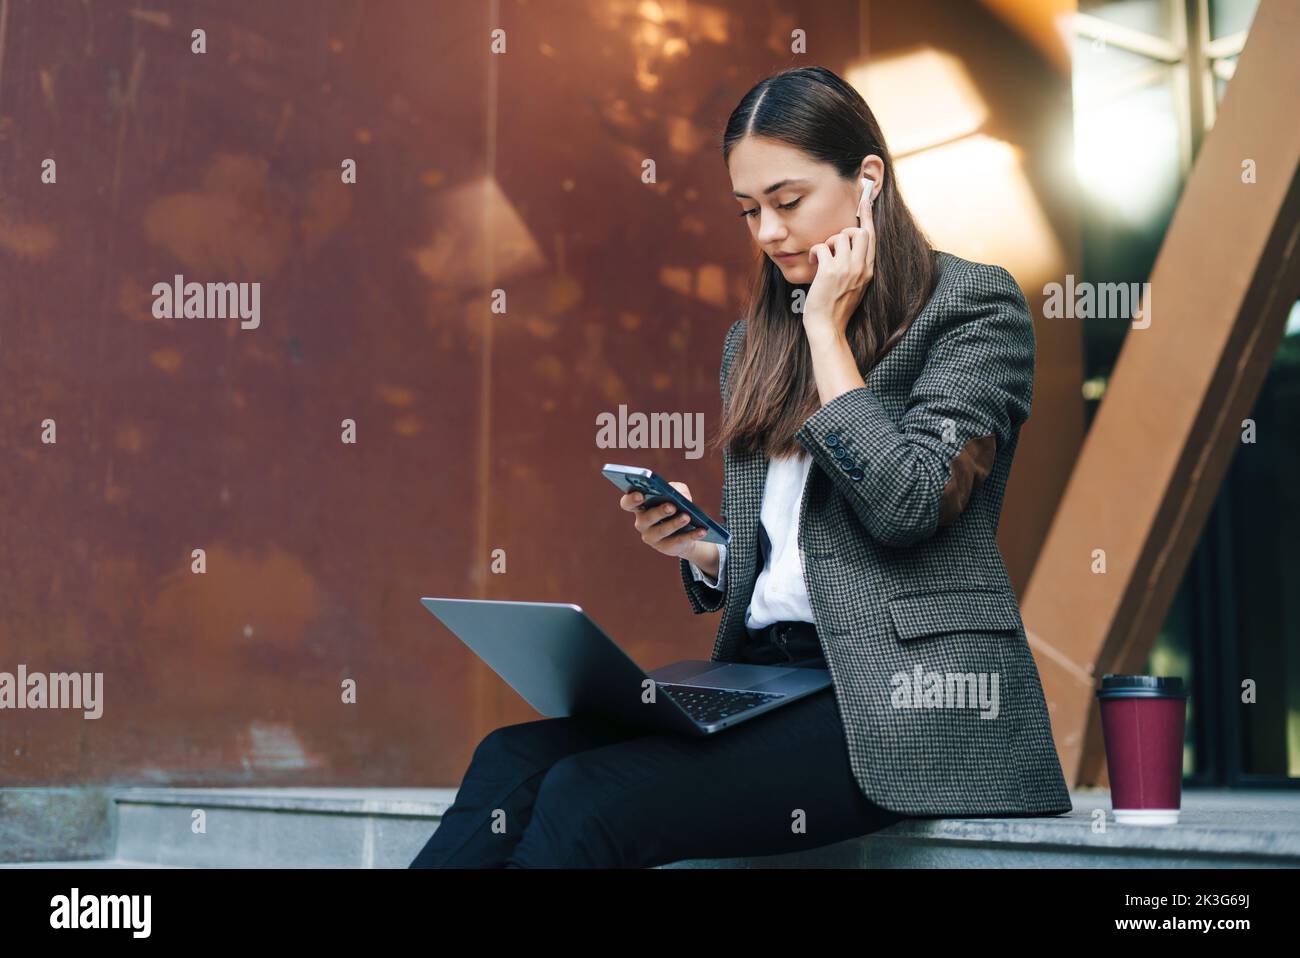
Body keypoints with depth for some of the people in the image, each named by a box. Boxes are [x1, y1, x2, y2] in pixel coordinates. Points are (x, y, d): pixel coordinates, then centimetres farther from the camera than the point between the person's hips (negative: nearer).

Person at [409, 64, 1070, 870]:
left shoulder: (975, 304, 0)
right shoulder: (756, 345, 19)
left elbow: (906, 506, -15)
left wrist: (827, 332, -7)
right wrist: (696, 549, 0)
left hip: (908, 697, -6)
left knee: (587, 798, -26)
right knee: (510, 759, -19)